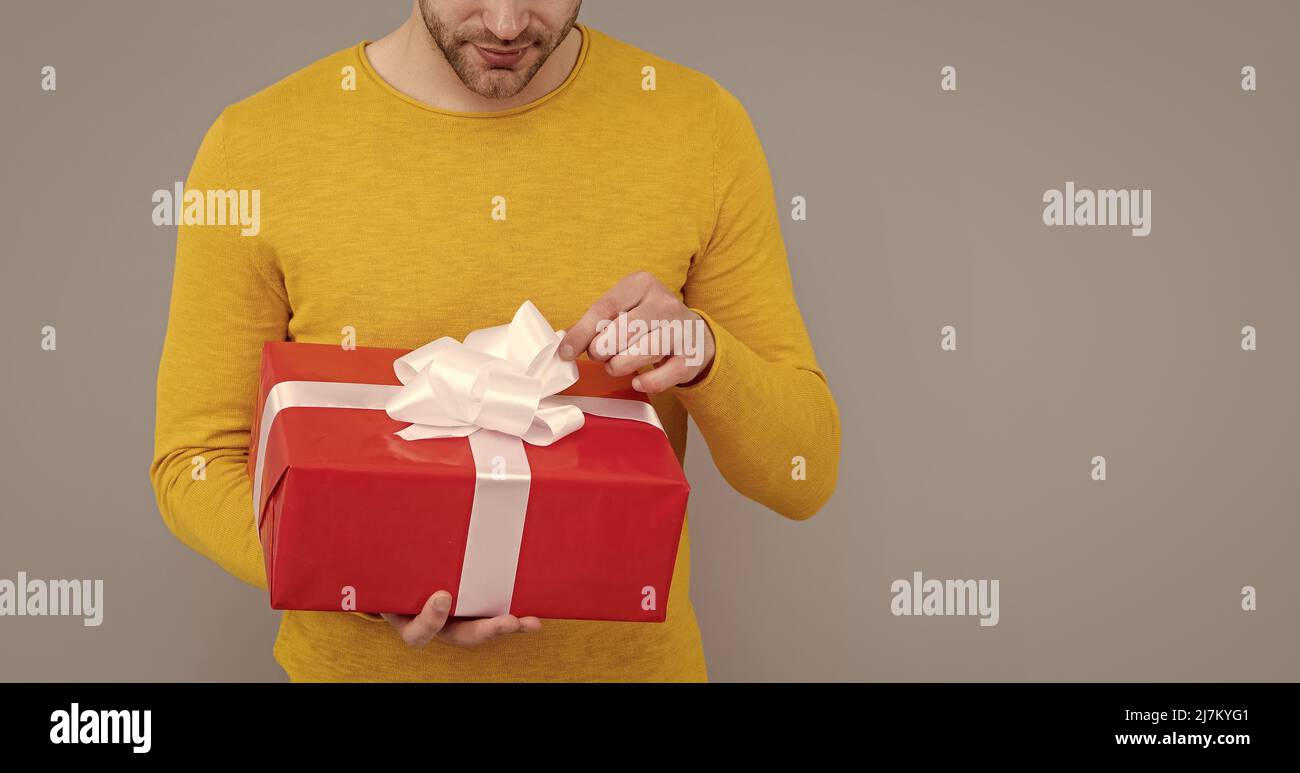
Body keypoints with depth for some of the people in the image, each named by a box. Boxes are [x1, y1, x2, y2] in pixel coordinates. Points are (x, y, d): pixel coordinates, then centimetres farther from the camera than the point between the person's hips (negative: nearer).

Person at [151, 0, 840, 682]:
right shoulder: (255, 144, -11)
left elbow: (804, 477, -5)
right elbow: (195, 463, -5)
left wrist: (704, 353, -25)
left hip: (627, 656, 1)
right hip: (358, 660, -1)